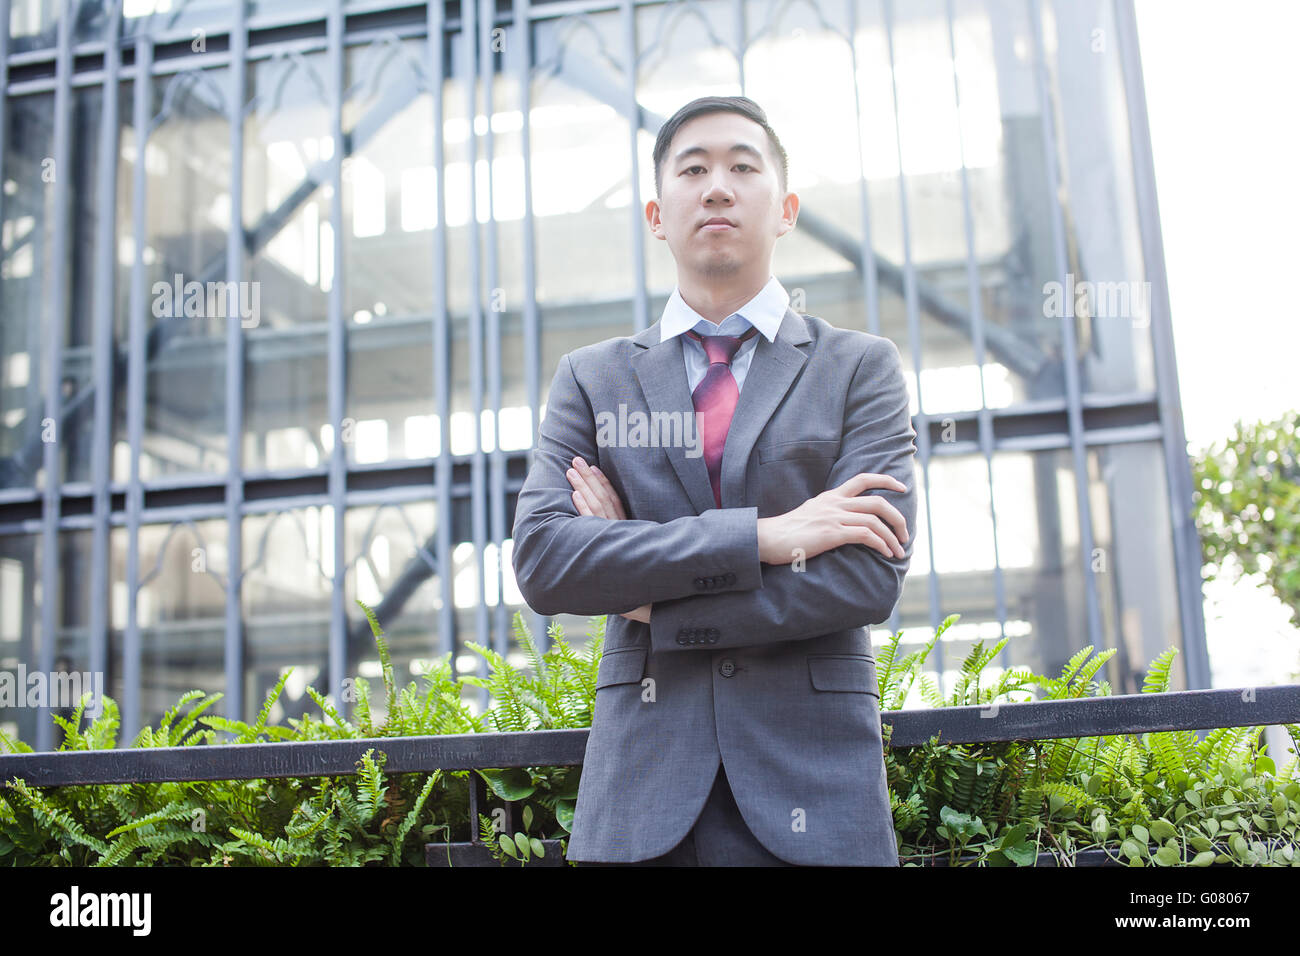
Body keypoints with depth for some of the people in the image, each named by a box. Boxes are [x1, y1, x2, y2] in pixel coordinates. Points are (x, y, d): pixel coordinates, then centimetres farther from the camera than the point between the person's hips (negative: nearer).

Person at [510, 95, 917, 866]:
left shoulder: (861, 367, 4)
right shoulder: (591, 380, 8)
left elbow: (869, 578, -8)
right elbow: (540, 559, -6)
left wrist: (655, 602, -7)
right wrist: (761, 535, -14)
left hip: (814, 790, -1)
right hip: (640, 791, 1)